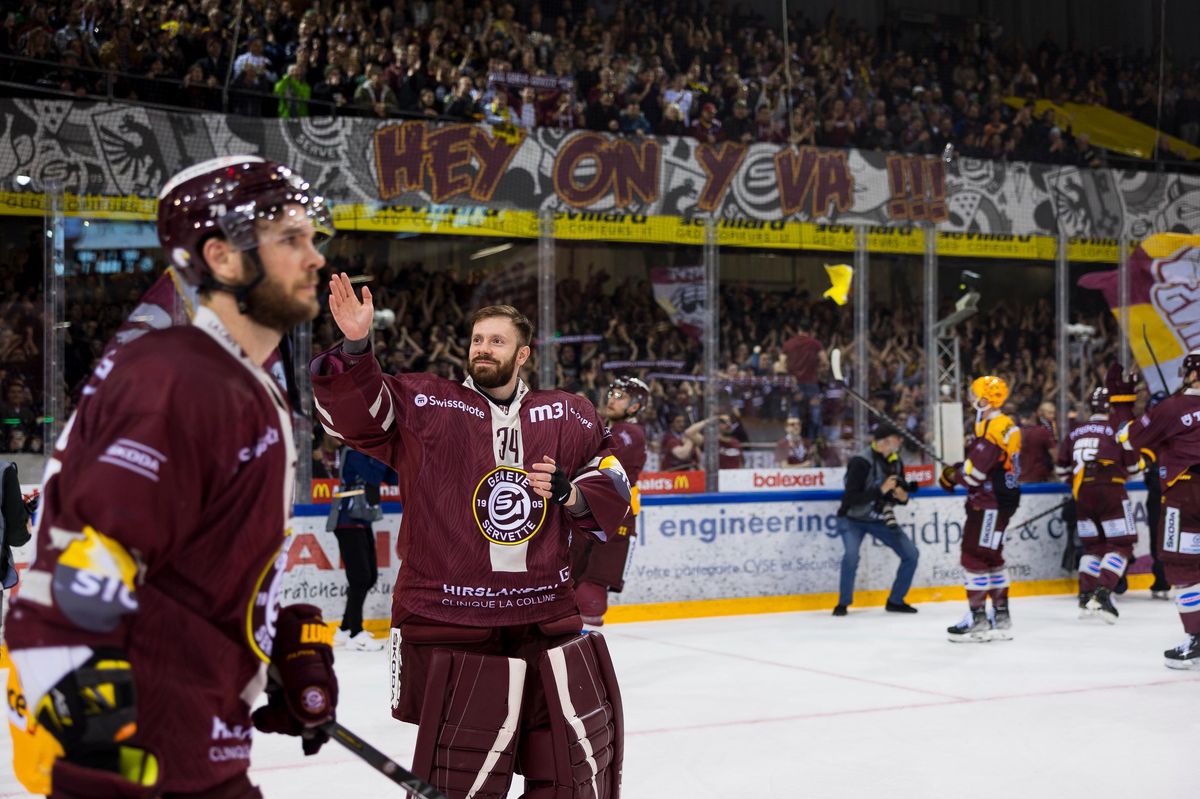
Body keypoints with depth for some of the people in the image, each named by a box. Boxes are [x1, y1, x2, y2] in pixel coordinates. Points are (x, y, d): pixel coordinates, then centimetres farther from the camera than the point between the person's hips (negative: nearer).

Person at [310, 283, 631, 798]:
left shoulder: (570, 418, 9)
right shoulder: (423, 407, 0)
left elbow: (613, 498, 11)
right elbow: (354, 413, -12)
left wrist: (571, 495, -9)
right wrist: (355, 347, -26)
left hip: (547, 624, 4)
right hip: (448, 627, -3)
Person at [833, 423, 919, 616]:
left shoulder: (896, 462, -2)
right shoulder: (861, 462, -25)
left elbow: (902, 496, 8)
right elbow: (851, 498, -30)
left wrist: (902, 495, -16)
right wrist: (881, 490, -34)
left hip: (880, 518, 6)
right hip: (852, 518, -6)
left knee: (911, 554, -3)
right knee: (852, 554, -30)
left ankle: (895, 601, 12)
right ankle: (843, 603, -9)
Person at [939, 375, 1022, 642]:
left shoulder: (993, 428, -19)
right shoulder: (1006, 426, 15)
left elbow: (975, 470, -22)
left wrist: (952, 475, -5)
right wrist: (957, 470, 8)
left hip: (991, 503, -10)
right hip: (1000, 498, 10)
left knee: (975, 557, -6)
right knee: (991, 557, 16)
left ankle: (978, 619, -3)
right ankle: (1001, 619, 22)